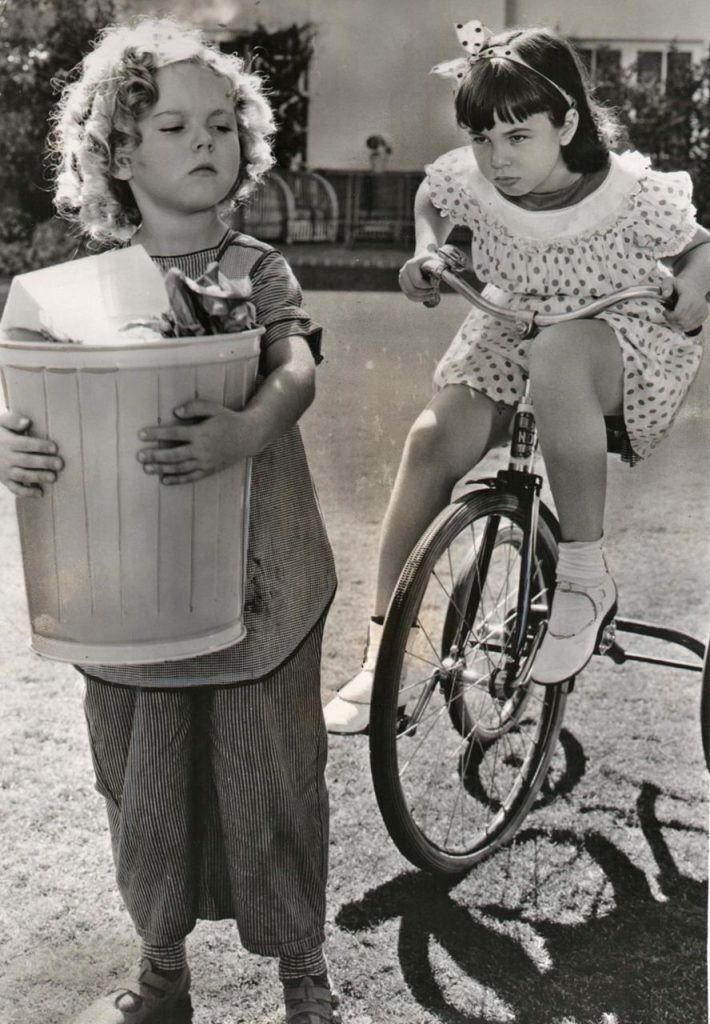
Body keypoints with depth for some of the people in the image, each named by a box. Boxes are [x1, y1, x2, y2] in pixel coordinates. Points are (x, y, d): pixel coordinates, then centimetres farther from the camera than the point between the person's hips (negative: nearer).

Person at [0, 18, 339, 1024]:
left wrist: (246, 432, -43)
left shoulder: (257, 271, -3)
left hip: (257, 577, -2)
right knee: (143, 792, 15)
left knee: (272, 789, 8)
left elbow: (297, 366, -21)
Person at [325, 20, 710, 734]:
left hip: (623, 335, -4)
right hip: (509, 329, 4)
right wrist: (426, 255, -4)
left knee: (557, 353, -41)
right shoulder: (468, 179, -11)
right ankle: (382, 652, -14)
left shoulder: (633, 192, -21)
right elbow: (430, 202, 14)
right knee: (434, 438, -23)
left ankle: (584, 579, -27)